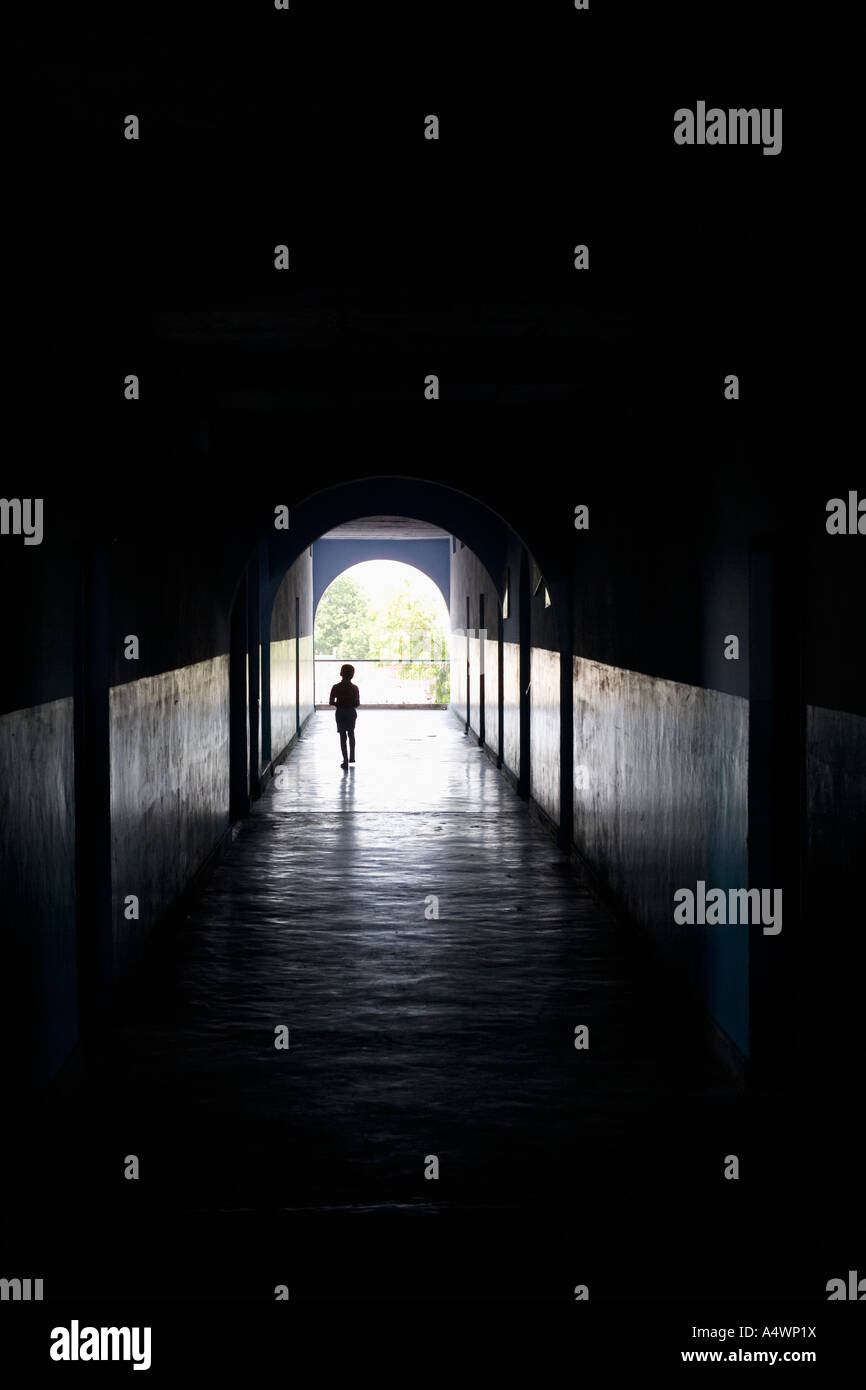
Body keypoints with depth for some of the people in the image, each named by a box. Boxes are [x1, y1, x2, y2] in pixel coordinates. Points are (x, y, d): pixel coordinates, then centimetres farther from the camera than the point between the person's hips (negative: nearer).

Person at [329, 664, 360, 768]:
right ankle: (352, 757, 26)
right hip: (351, 713, 1)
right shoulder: (355, 688, -7)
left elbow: (331, 702, -10)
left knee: (343, 736, 3)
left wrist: (339, 704, 9)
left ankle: (345, 761, -3)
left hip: (340, 713, -1)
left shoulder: (336, 687, -9)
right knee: (351, 734, 21)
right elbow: (357, 703, -5)